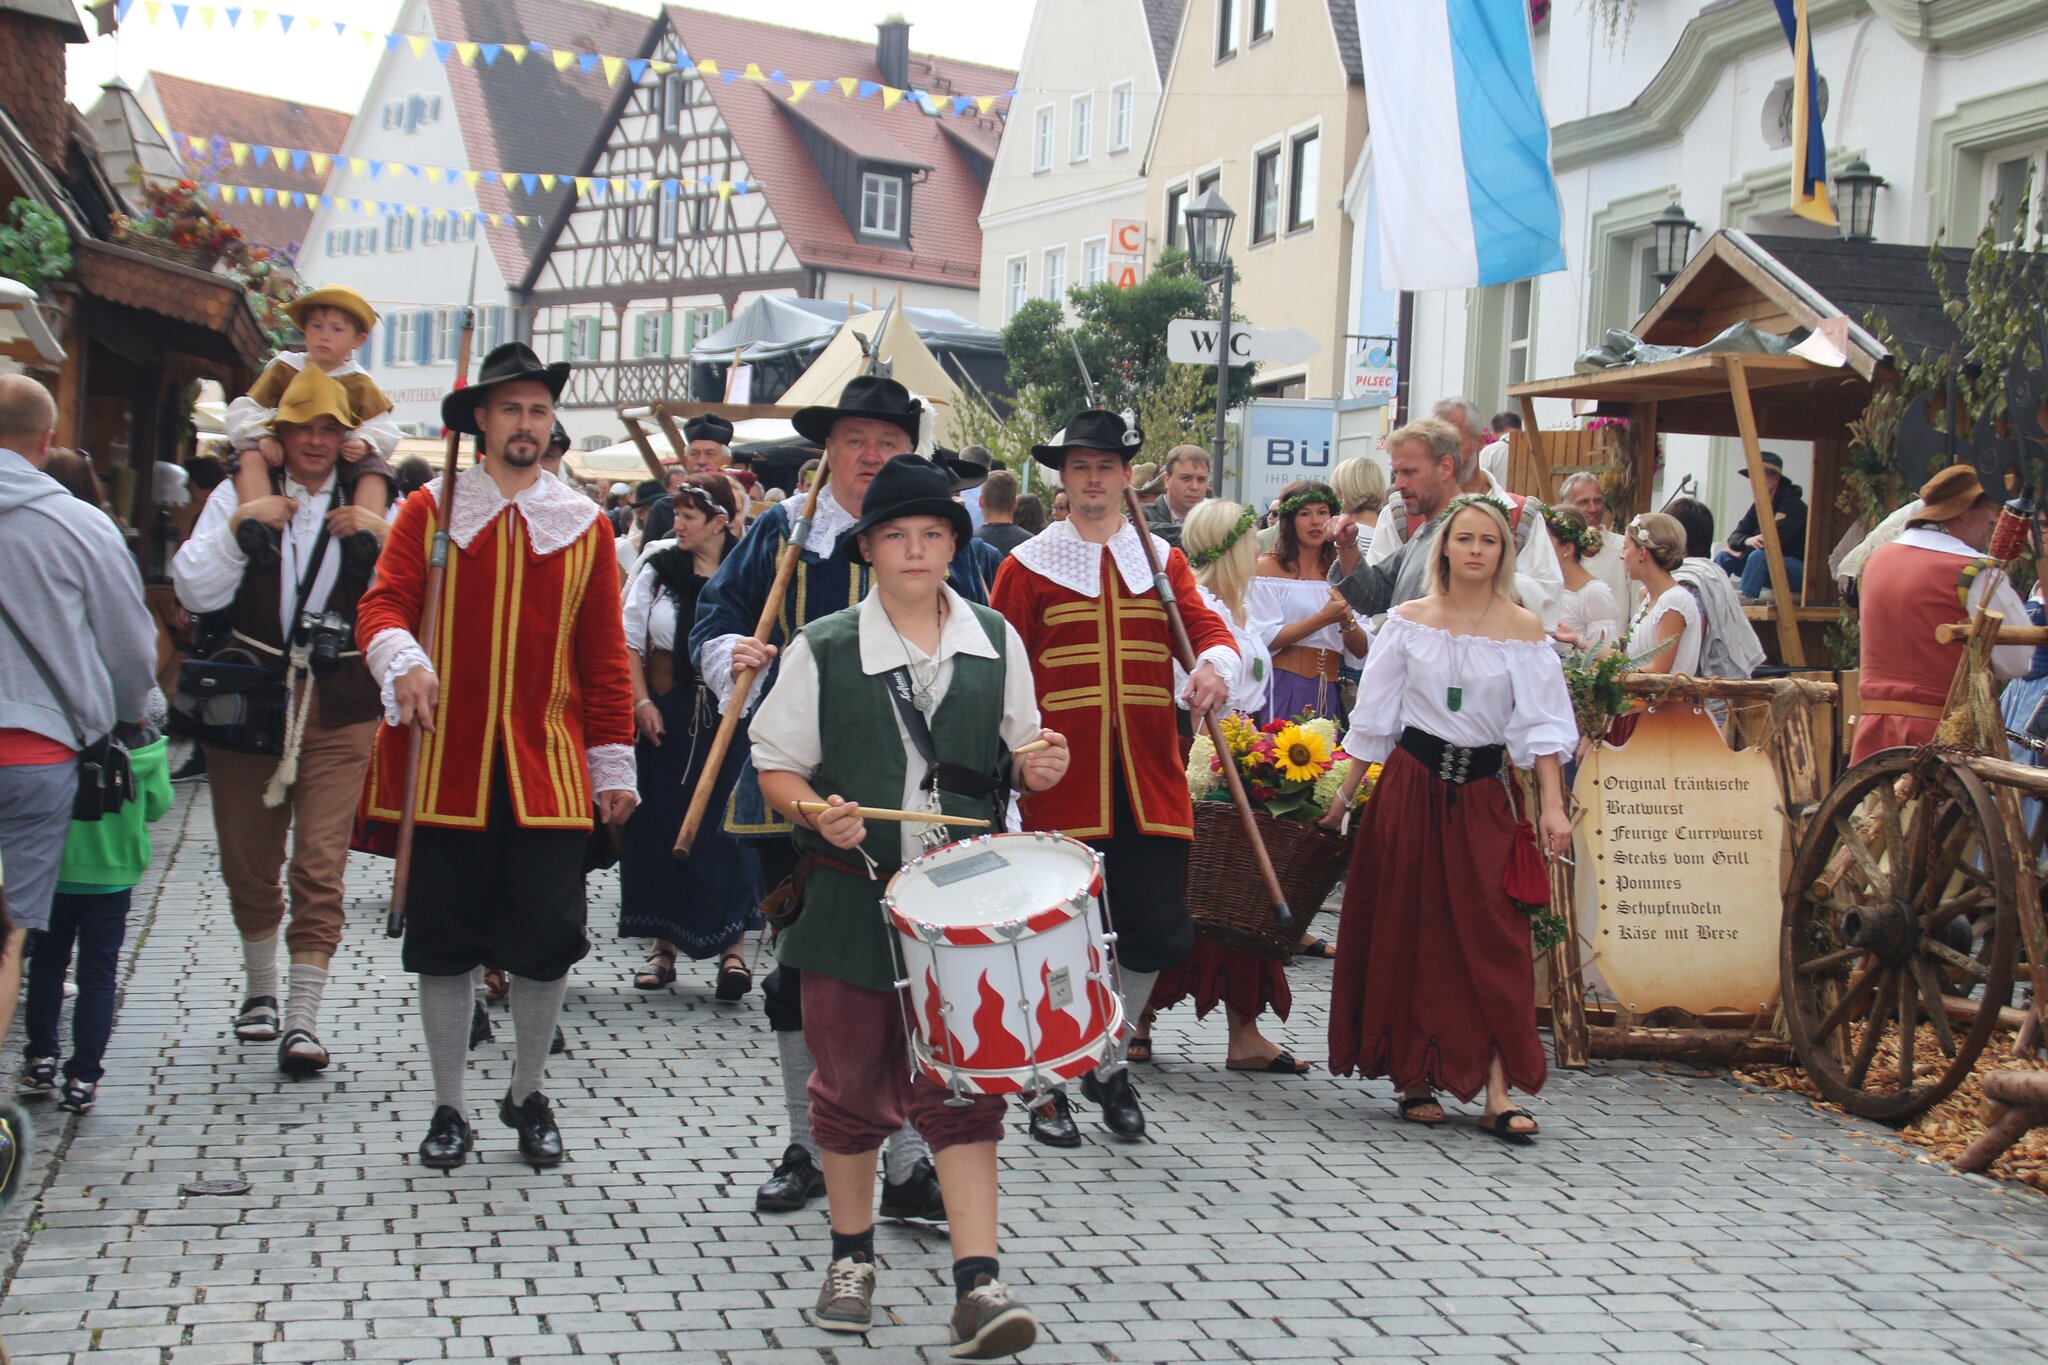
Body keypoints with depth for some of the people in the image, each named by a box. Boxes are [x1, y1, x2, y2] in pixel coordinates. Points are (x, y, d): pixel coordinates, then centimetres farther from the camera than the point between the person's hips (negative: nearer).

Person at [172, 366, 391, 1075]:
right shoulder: (240, 496, 5)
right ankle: (260, 986, 35)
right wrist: (240, 525, -14)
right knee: (248, 859, 13)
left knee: (321, 866, -8)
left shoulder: (373, 506, 5)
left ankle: (302, 1018, -6)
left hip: (339, 707, -1)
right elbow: (195, 592, -4)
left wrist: (382, 535, -15)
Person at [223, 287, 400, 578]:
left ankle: (362, 537, -45)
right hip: (282, 454, 0)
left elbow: (382, 428, -1)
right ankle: (260, 524, -52)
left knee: (374, 469, -27)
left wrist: (364, 443, -24)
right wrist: (263, 436, -18)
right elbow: (245, 411, 3)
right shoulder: (283, 369, 8)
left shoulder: (360, 384, 7)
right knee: (251, 457, -28)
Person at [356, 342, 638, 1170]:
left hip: (547, 771, 1)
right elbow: (384, 604, -4)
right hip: (446, 767, -1)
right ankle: (449, 1109, 18)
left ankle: (528, 1097, 22)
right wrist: (402, 660, -27)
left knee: (548, 942, 2)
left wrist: (614, 767, 7)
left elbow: (605, 657, 10)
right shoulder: (429, 512, 6)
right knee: (443, 943, 5)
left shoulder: (585, 527, 9)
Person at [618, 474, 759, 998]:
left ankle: (732, 946, 2)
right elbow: (630, 642, 8)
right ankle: (663, 944, 17)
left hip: (726, 715, -3)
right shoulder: (660, 568, 4)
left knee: (725, 827, -5)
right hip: (664, 714, 3)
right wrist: (642, 702, -2)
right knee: (660, 826, 5)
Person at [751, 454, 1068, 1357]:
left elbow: (1014, 756, 16)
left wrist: (1037, 767, -6)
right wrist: (816, 812, -17)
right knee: (852, 1082, 10)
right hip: (852, 901, 0)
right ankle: (851, 1259, 29)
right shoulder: (822, 651, -1)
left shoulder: (997, 644, 6)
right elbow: (777, 765, 3)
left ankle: (976, 1284, -4)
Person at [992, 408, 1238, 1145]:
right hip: (1062, 778, -3)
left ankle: (1109, 1061, 28)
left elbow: (1208, 626, -1)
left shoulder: (1162, 560, 13)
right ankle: (1049, 1083, 17)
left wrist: (1216, 664, -24)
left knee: (1158, 932, 3)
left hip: (1148, 779, 3)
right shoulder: (1027, 566, 4)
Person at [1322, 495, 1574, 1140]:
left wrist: (1552, 806, -11)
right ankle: (1414, 1077, 15)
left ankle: (1498, 1093, -7)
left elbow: (1541, 722, -2)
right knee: (1408, 933, 4)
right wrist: (1346, 792, 6)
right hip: (1410, 784, 1)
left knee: (1493, 936, -7)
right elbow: (1374, 716, 8)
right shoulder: (1409, 619, 4)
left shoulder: (1523, 628, 1)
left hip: (1483, 792, -1)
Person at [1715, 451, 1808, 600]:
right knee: (1725, 557, -6)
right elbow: (1734, 537, 3)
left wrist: (1741, 552, -12)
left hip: (1800, 570, -8)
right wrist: (1747, 541, -21)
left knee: (1758, 556, -34)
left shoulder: (1792, 506, -15)